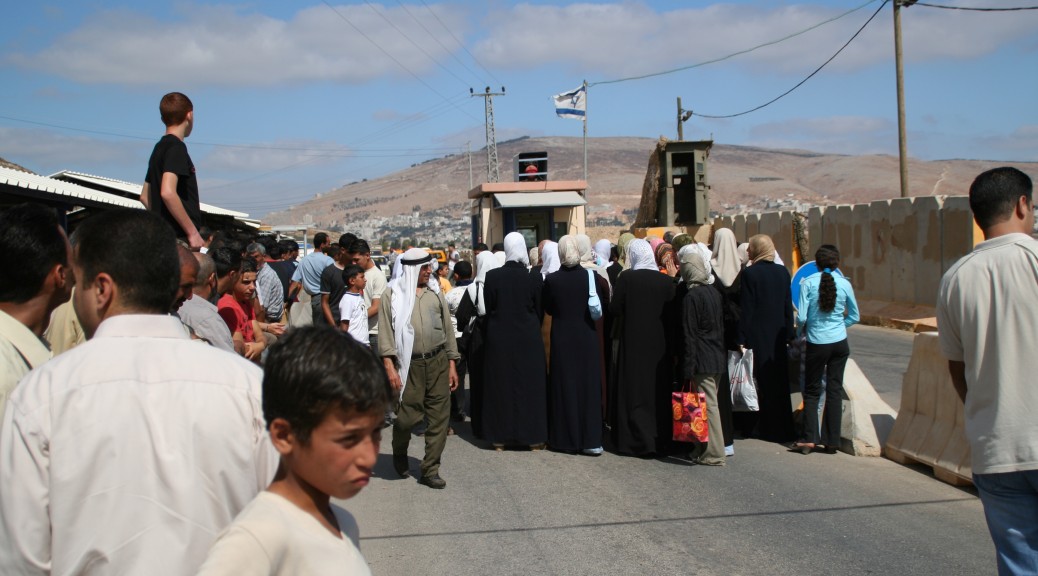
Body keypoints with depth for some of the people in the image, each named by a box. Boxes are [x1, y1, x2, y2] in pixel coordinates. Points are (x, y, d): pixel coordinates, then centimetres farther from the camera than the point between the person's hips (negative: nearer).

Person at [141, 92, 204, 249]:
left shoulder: (159, 148, 18)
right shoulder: (176, 147, -11)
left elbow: (145, 196, 24)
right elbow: (167, 192, -24)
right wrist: (192, 232, -20)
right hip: (180, 237, -9)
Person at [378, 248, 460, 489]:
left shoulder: (435, 295, 12)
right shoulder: (393, 295, 0)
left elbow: (448, 330, 15)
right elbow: (385, 333, -4)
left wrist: (452, 365, 11)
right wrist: (390, 367, -12)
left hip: (438, 361, 4)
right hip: (410, 364, -4)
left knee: (439, 417, 2)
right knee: (408, 416, -5)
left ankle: (430, 470, 12)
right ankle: (399, 455, 27)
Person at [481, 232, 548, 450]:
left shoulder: (492, 276, -9)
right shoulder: (534, 278, -10)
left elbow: (487, 309, -1)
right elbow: (540, 311, 0)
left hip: (499, 339, 1)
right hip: (528, 339, -1)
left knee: (501, 384, 10)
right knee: (530, 385, 9)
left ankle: (500, 437, 15)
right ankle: (533, 436, 14)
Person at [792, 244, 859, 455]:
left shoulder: (808, 283, -9)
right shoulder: (844, 284, -2)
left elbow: (801, 317, -11)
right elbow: (854, 316, 7)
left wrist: (801, 331, 9)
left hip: (816, 343, -2)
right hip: (839, 343, 2)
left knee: (812, 390, 10)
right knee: (835, 390, 9)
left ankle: (809, 439, 4)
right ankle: (831, 441, 12)